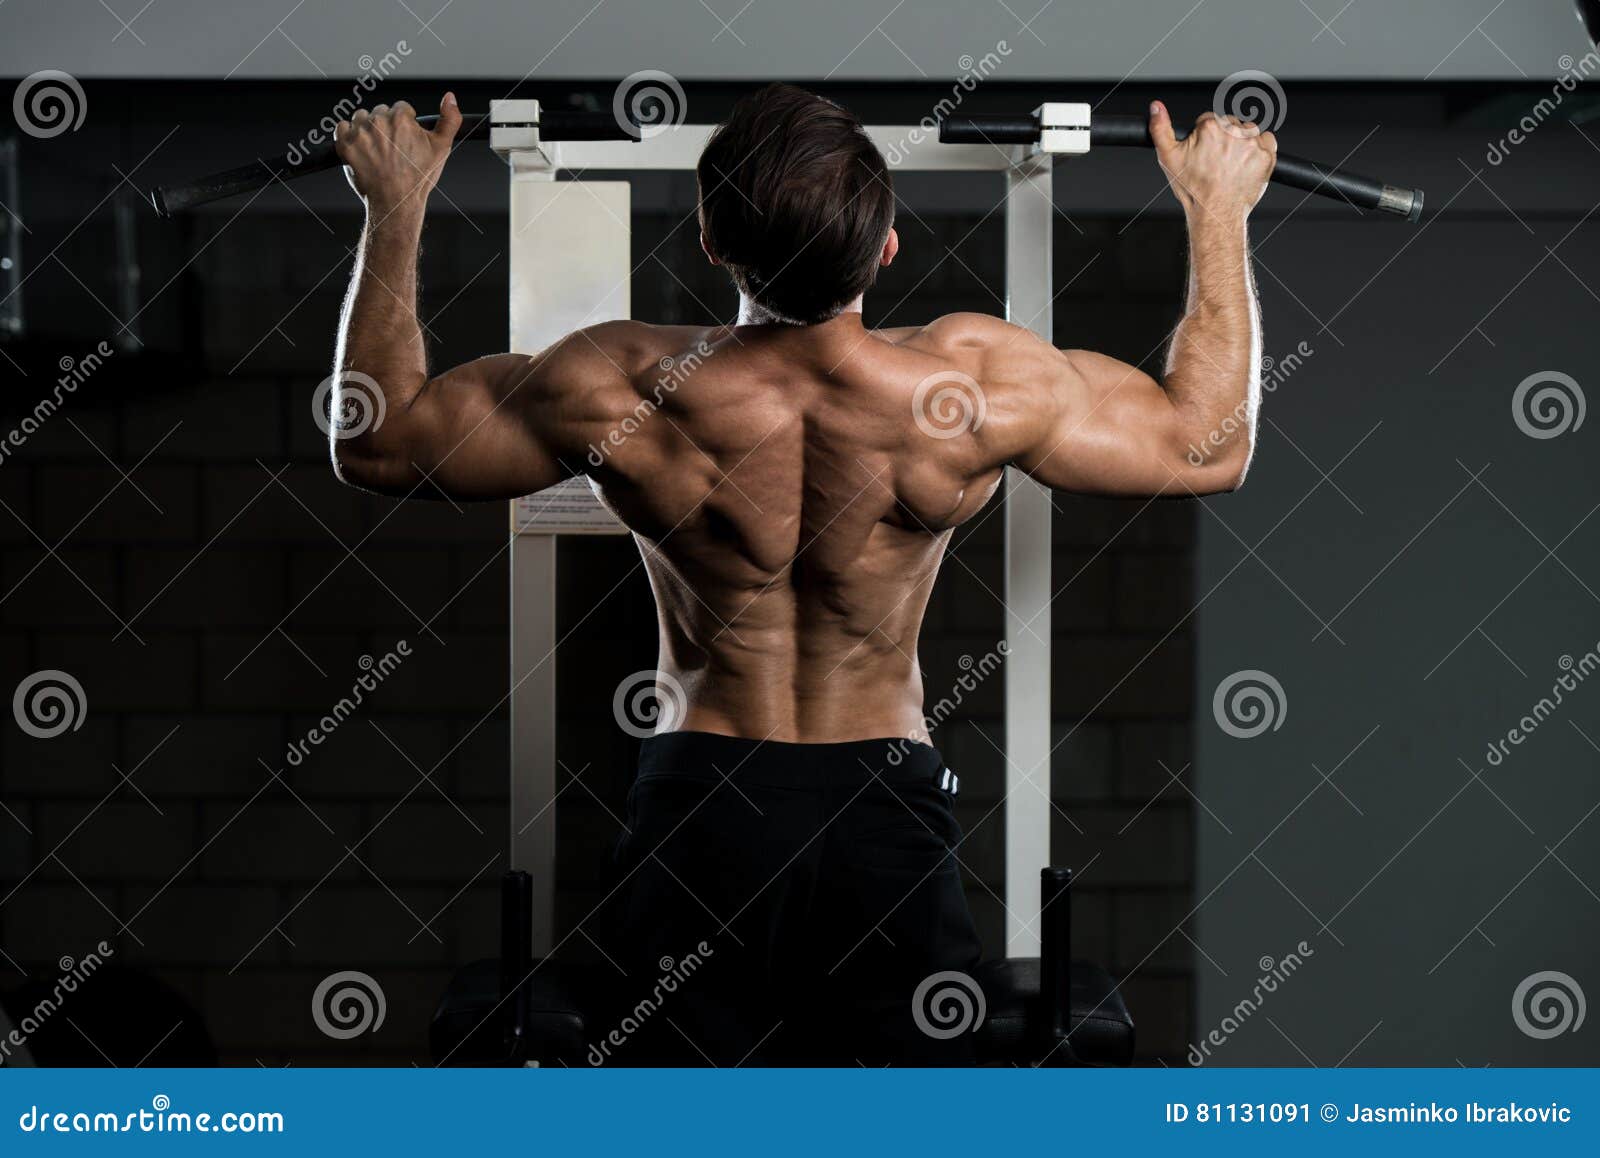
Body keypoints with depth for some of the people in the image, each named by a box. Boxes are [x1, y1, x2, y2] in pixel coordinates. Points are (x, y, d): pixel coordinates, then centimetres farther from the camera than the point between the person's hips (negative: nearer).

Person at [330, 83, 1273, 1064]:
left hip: (697, 809, 0)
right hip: (888, 815, 0)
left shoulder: (625, 393, -16)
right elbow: (1209, 446, 1)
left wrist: (394, 209, 7)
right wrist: (1218, 208, 11)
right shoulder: (978, 384, -16)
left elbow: (376, 441, -1)